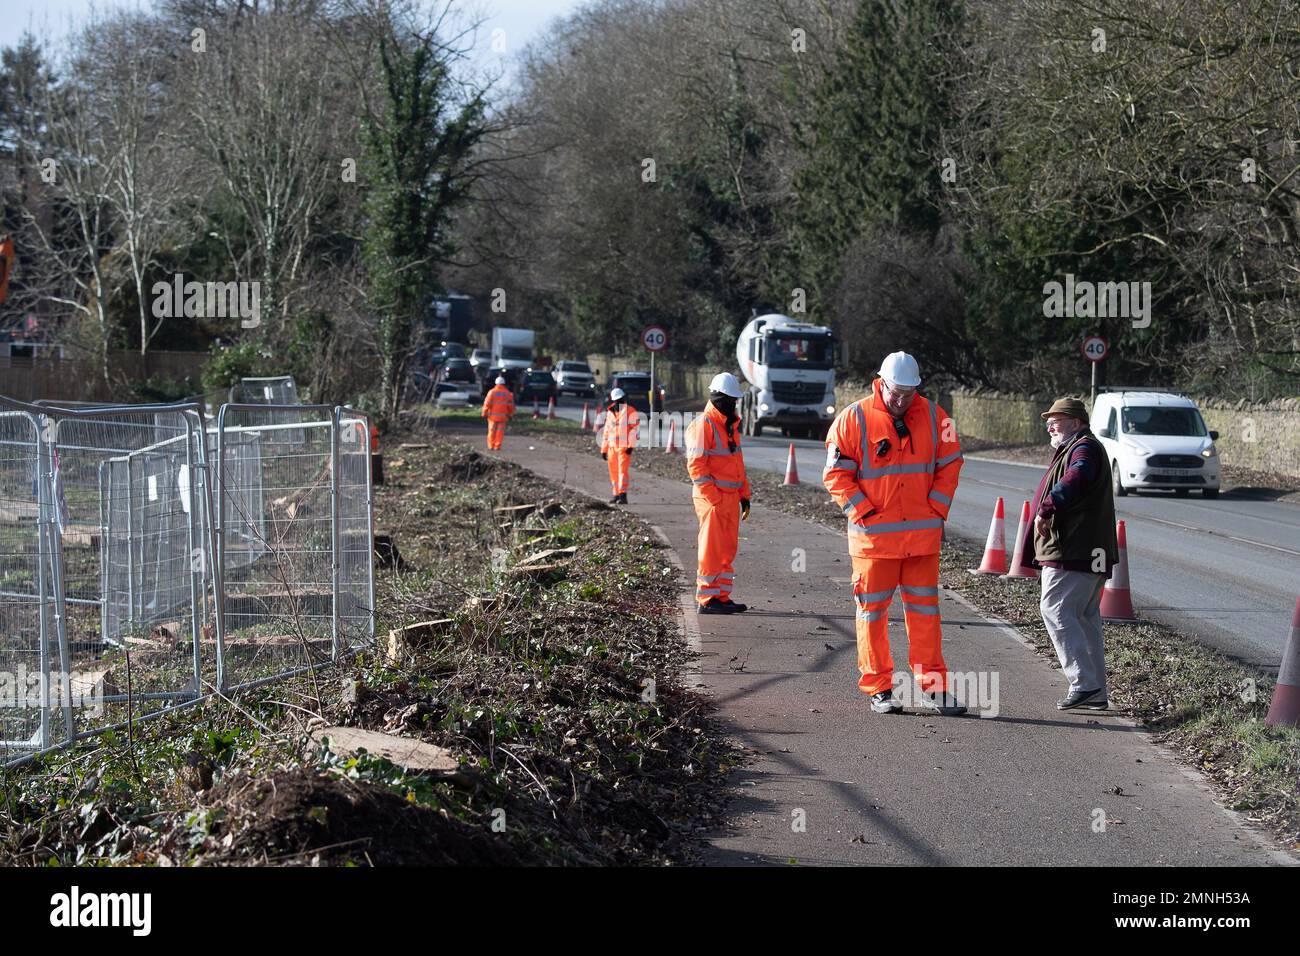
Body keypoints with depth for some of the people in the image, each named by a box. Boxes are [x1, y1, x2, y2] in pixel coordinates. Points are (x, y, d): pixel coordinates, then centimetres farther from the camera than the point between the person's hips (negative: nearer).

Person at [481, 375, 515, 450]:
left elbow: (487, 404, -7)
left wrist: (484, 413, 0)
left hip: (493, 415, -1)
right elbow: (510, 405, 2)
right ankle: (497, 446, -1)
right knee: (500, 431, 3)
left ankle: (491, 446, 10)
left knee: (492, 431, 8)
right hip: (503, 416, 1)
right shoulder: (507, 393, 1)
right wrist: (510, 414, 11)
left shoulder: (492, 392, -4)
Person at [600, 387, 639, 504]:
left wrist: (631, 446, -19)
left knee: (623, 470, -14)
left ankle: (623, 495, -20)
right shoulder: (610, 413, 15)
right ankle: (616, 495, 17)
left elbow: (634, 429, -10)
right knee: (613, 472, 8)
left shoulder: (630, 412, -4)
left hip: (624, 447, -6)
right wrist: (603, 449, 17)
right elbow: (606, 431, 19)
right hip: (612, 447, 6)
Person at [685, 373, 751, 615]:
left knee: (728, 550, 11)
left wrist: (744, 495, 18)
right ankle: (707, 599, -1)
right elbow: (696, 465, -16)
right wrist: (713, 498, -18)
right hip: (712, 497, -9)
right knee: (711, 549, -5)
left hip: (731, 498, 9)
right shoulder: (703, 425, -11)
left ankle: (722, 597, 18)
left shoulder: (731, 425, 17)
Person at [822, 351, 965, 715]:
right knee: (873, 610, 3)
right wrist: (864, 514, -10)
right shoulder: (854, 419, -6)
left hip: (922, 533, 2)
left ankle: (933, 685, 11)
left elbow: (949, 464, 11)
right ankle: (878, 688, 11)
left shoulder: (933, 416, 3)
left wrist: (937, 511, 2)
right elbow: (836, 474, -4)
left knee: (925, 609, 6)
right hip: (874, 535, -2)